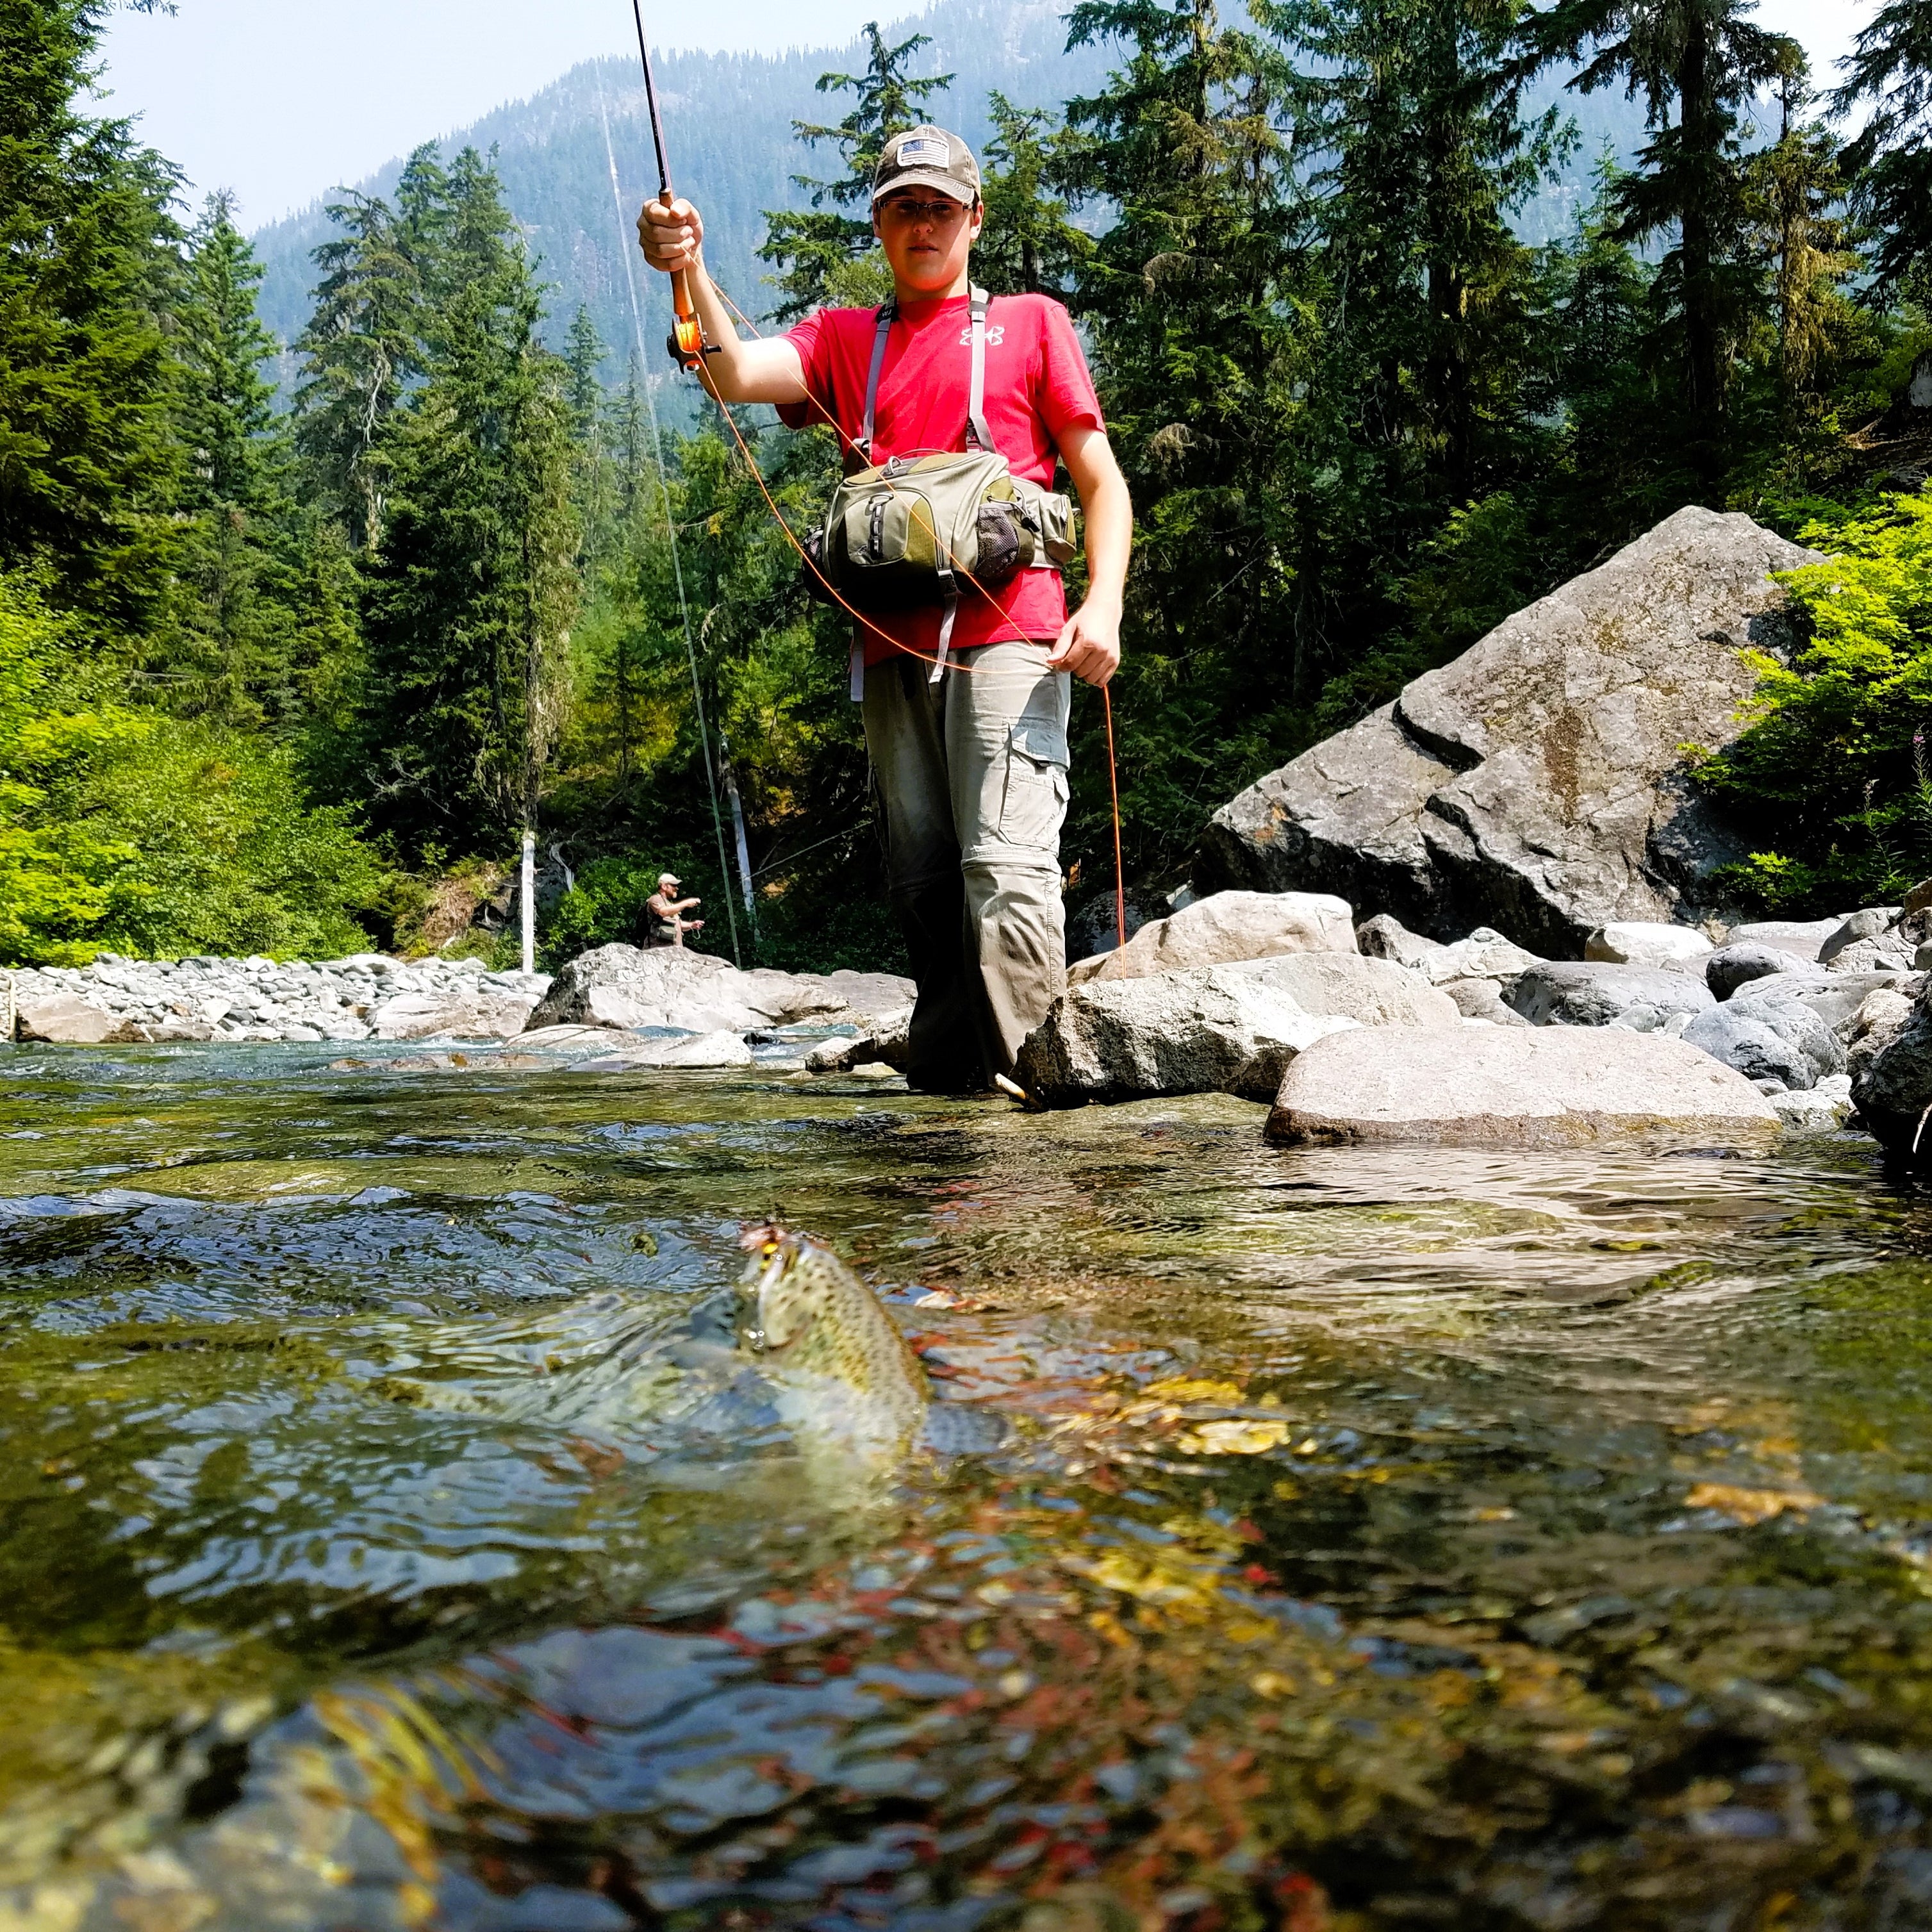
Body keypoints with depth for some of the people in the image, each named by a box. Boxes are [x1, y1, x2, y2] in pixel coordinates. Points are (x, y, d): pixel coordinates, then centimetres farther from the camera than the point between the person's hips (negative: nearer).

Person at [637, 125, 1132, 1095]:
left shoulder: (1031, 322, 14)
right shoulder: (842, 340, 22)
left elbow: (1102, 482, 9)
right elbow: (734, 375, 2)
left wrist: (1103, 603, -8)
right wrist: (690, 272, -17)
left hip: (1007, 632, -3)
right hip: (894, 644, 4)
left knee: (1006, 866, -16)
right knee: (923, 885, 4)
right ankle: (940, 1109, 11)